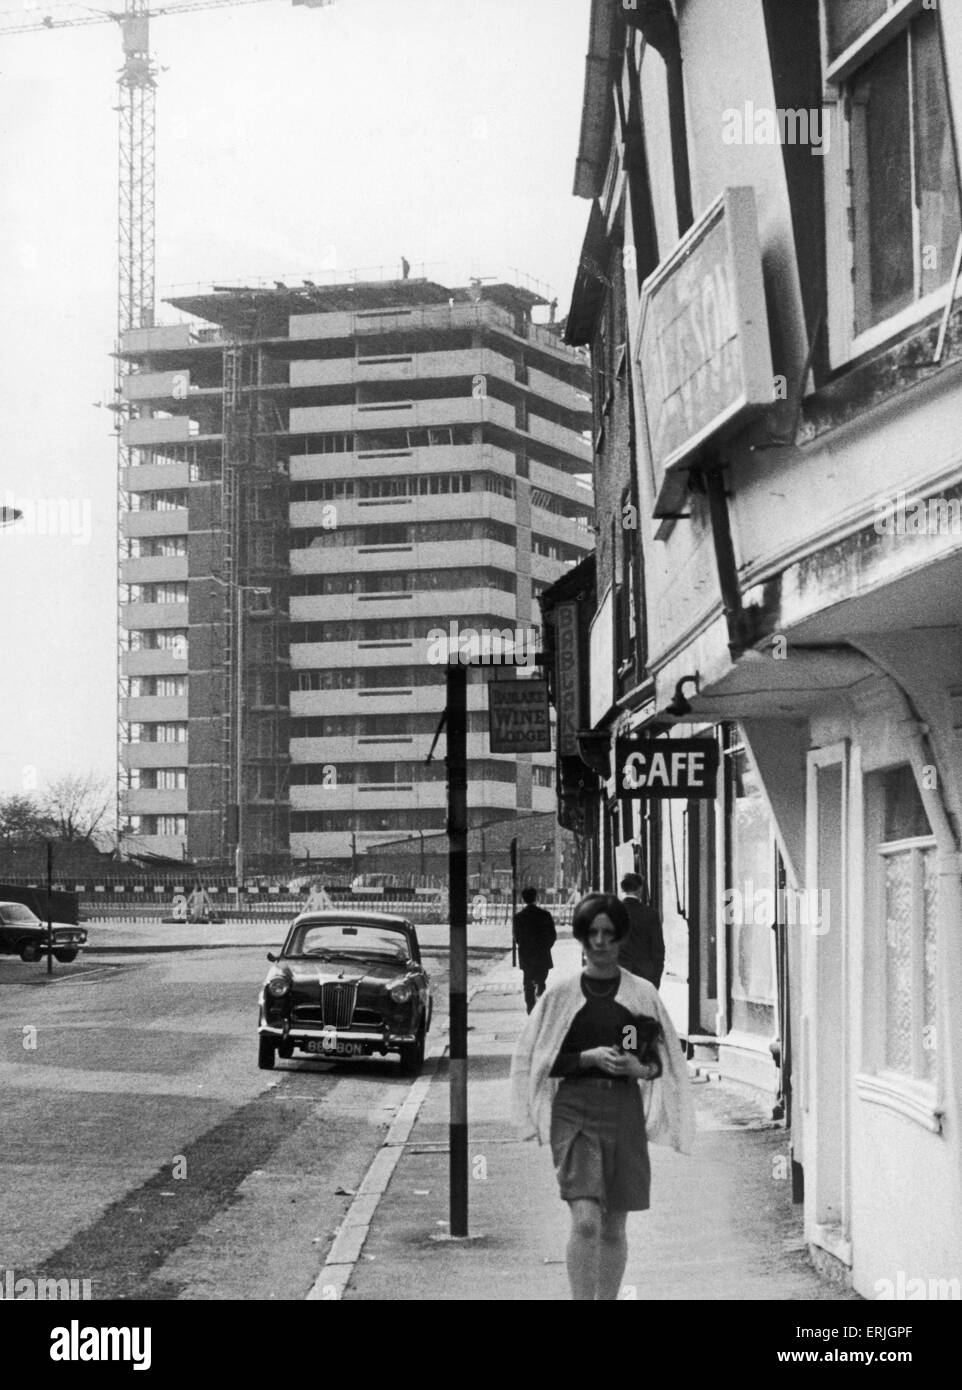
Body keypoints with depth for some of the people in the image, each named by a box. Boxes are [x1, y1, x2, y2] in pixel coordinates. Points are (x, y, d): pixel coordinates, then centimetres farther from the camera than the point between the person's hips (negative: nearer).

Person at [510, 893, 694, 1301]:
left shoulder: (642, 993, 6)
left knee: (613, 1228, 8)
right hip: (573, 1109, -2)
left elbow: (660, 1063, 11)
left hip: (624, 1110, 2)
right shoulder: (561, 994, 3)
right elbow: (542, 1061, 3)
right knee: (585, 1220, -16)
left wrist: (638, 1067, -11)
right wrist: (589, 1058, -11)